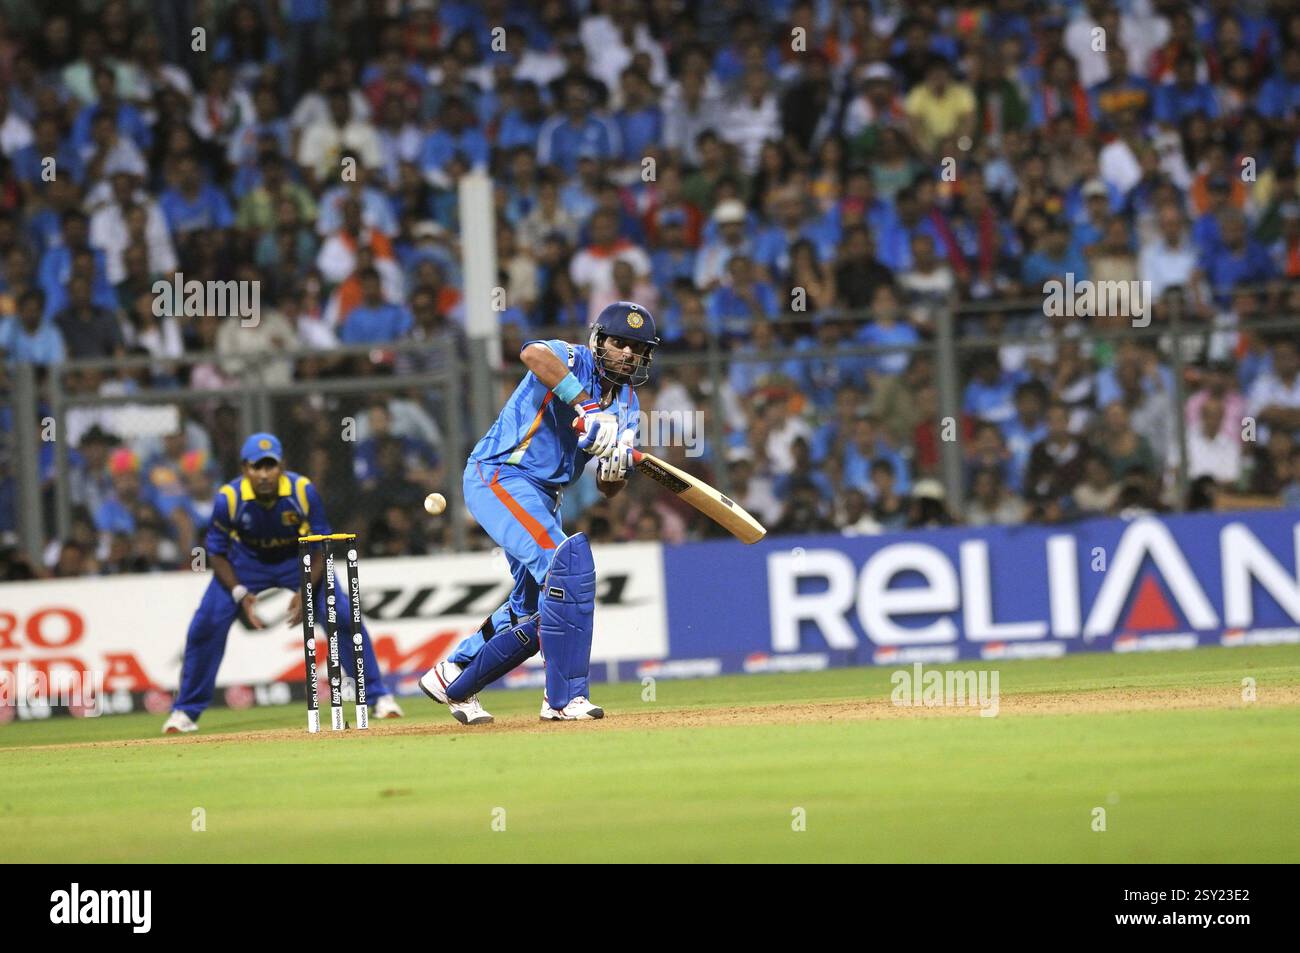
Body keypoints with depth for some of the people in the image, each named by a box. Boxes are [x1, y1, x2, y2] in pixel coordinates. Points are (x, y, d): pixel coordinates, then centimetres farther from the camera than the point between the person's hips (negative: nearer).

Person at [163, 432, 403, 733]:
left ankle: (379, 696, -1)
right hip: (245, 563, 0)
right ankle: (186, 711, 2)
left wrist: (306, 592, -29)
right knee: (206, 625, -14)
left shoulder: (303, 491, -27)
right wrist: (240, 594, -28)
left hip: (299, 560, 0)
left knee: (344, 616, -16)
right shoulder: (228, 499, -28)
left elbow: (320, 547, -17)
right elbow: (217, 554, -15)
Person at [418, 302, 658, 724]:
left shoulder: (626, 404, 9)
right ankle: (564, 697, -23)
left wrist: (615, 468, -20)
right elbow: (534, 354, -40)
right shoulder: (571, 361, -13)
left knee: (534, 606, 14)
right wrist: (587, 408, -41)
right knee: (567, 563, -25)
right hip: (497, 477, -10)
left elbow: (608, 491, 4)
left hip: (541, 497, 10)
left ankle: (453, 678, 33)